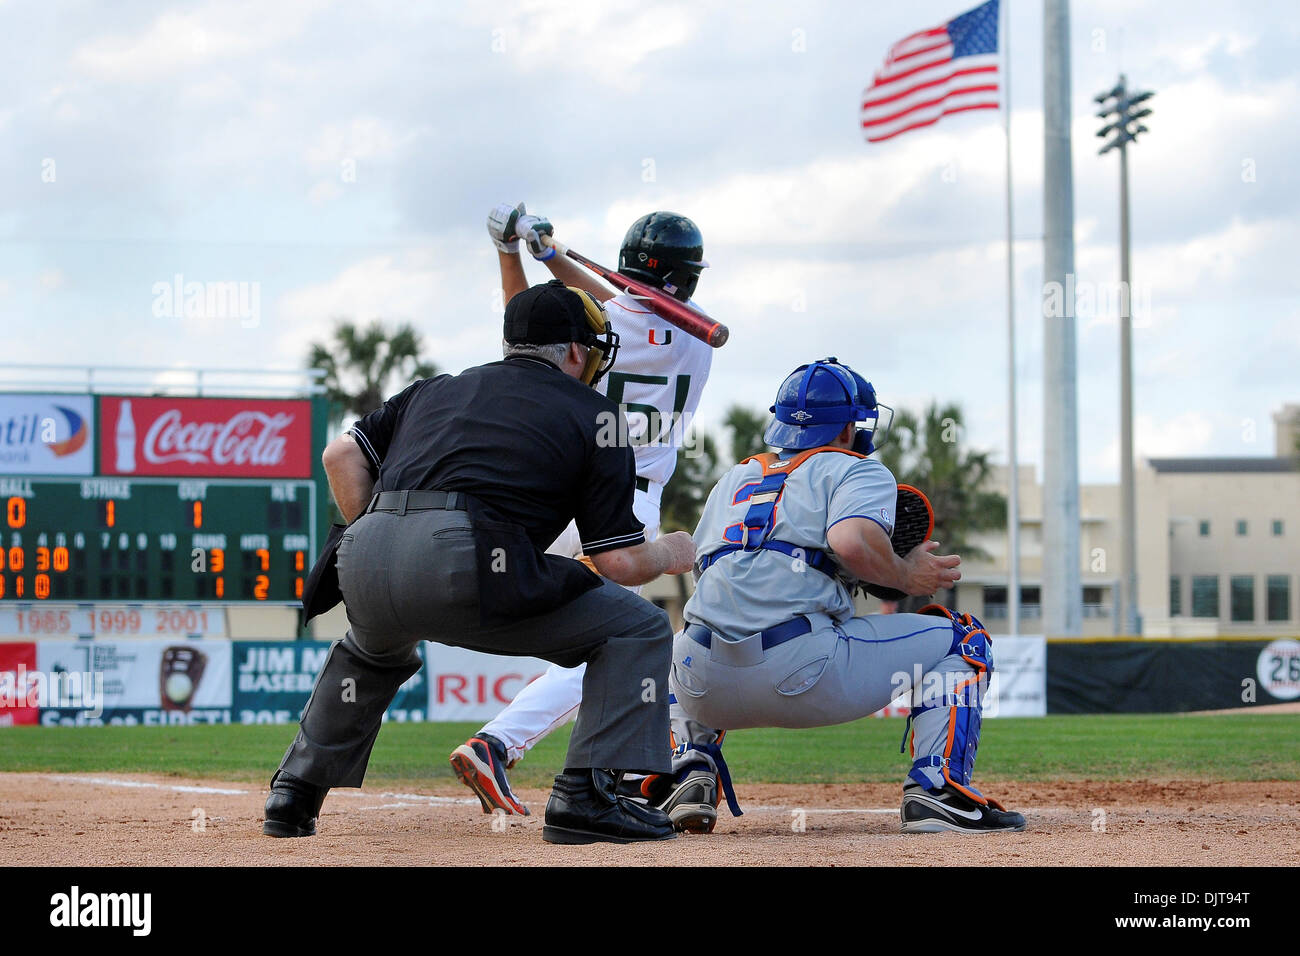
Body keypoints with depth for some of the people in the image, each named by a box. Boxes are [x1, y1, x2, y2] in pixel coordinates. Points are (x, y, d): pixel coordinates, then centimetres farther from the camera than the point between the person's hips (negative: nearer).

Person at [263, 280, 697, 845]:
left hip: (364, 564, 6)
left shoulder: (438, 389, 30)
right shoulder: (591, 413, 15)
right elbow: (620, 561, 9)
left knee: (373, 651, 41)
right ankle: (587, 797, -3)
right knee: (639, 629, 11)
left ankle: (293, 797, 33)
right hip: (467, 563, -6)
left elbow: (343, 453, 19)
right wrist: (670, 555, 29)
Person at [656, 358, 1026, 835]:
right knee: (962, 638, 13)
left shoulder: (733, 479, 28)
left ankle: (690, 773, 18)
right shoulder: (857, 471, 10)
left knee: (680, 652, 44)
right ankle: (937, 788, -3)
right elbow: (851, 539, -13)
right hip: (801, 673, -5)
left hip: (706, 688, 5)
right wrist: (904, 575, 5)